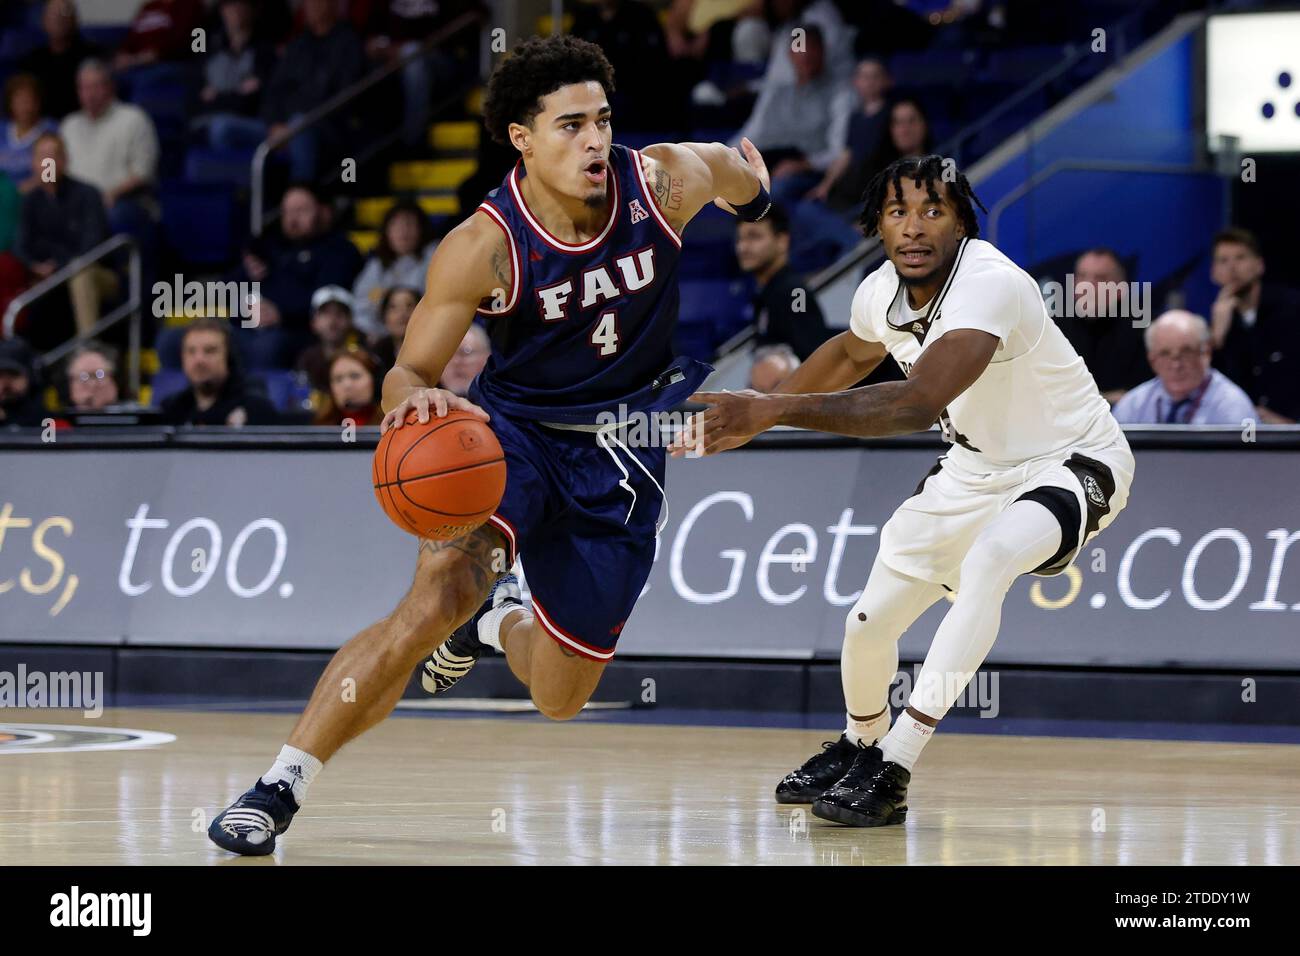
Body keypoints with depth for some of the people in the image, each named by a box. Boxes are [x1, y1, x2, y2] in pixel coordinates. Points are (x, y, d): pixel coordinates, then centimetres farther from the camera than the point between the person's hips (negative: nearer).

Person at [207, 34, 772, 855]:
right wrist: (414, 400, -40)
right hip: (513, 427, -3)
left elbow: (732, 169, 10)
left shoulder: (664, 184, -15)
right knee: (438, 596, -31)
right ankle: (279, 789, -25)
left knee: (559, 698, 9)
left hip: (622, 451, 3)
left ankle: (498, 618, 47)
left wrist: (751, 192, 34)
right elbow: (410, 373, -16)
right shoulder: (483, 248, -22)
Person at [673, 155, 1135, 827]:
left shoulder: (991, 285, -34)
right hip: (977, 466, 8)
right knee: (868, 622, 8)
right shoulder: (882, 293, -10)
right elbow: (850, 354, 18)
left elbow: (918, 404, -48)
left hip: (1072, 463, -8)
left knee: (989, 560, -37)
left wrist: (775, 410, -51)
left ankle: (891, 772, -31)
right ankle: (860, 745, 42)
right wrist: (750, 417, 18)